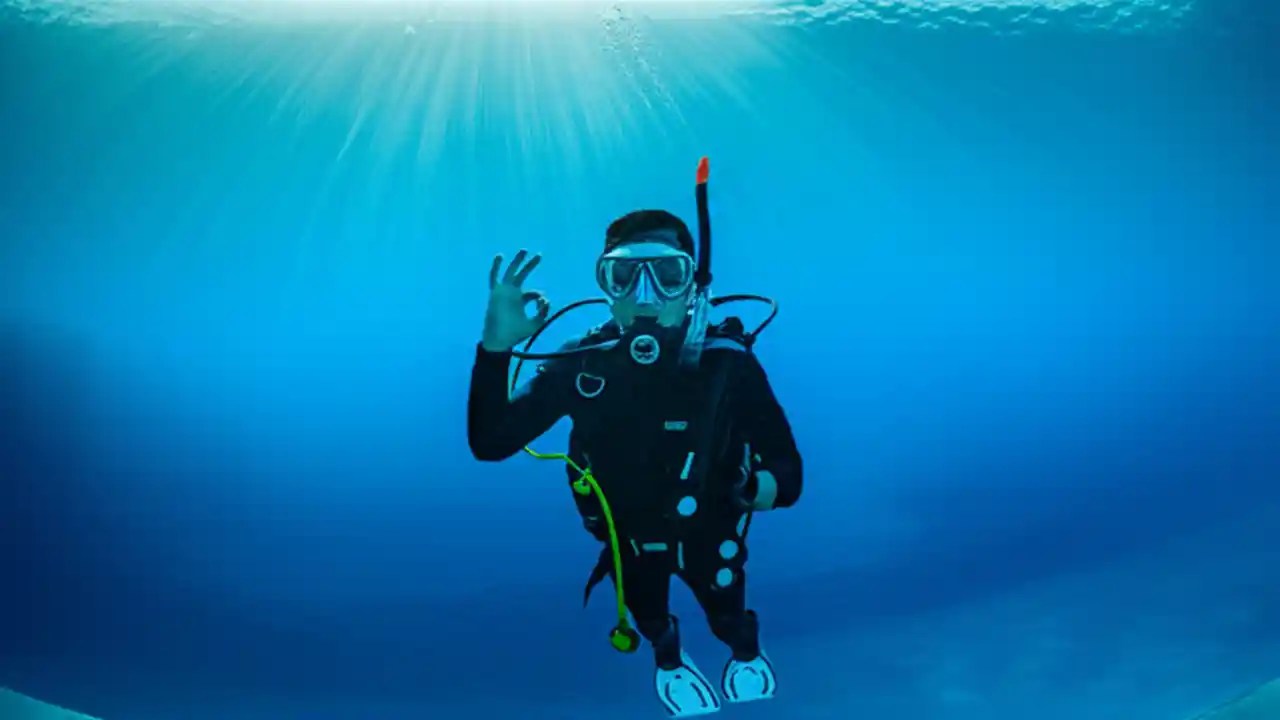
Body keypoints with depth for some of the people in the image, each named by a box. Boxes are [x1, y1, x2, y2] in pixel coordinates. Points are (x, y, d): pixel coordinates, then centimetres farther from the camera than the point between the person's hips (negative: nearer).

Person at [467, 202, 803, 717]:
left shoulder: (728, 361, -31)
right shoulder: (581, 364, -28)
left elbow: (784, 459, -27)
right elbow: (490, 444, -30)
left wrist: (771, 484, -52)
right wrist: (495, 349, -44)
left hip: (710, 530, 0)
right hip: (629, 535, 1)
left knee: (727, 617, 23)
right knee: (649, 617, 25)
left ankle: (745, 650, 60)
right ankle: (668, 658, 61)